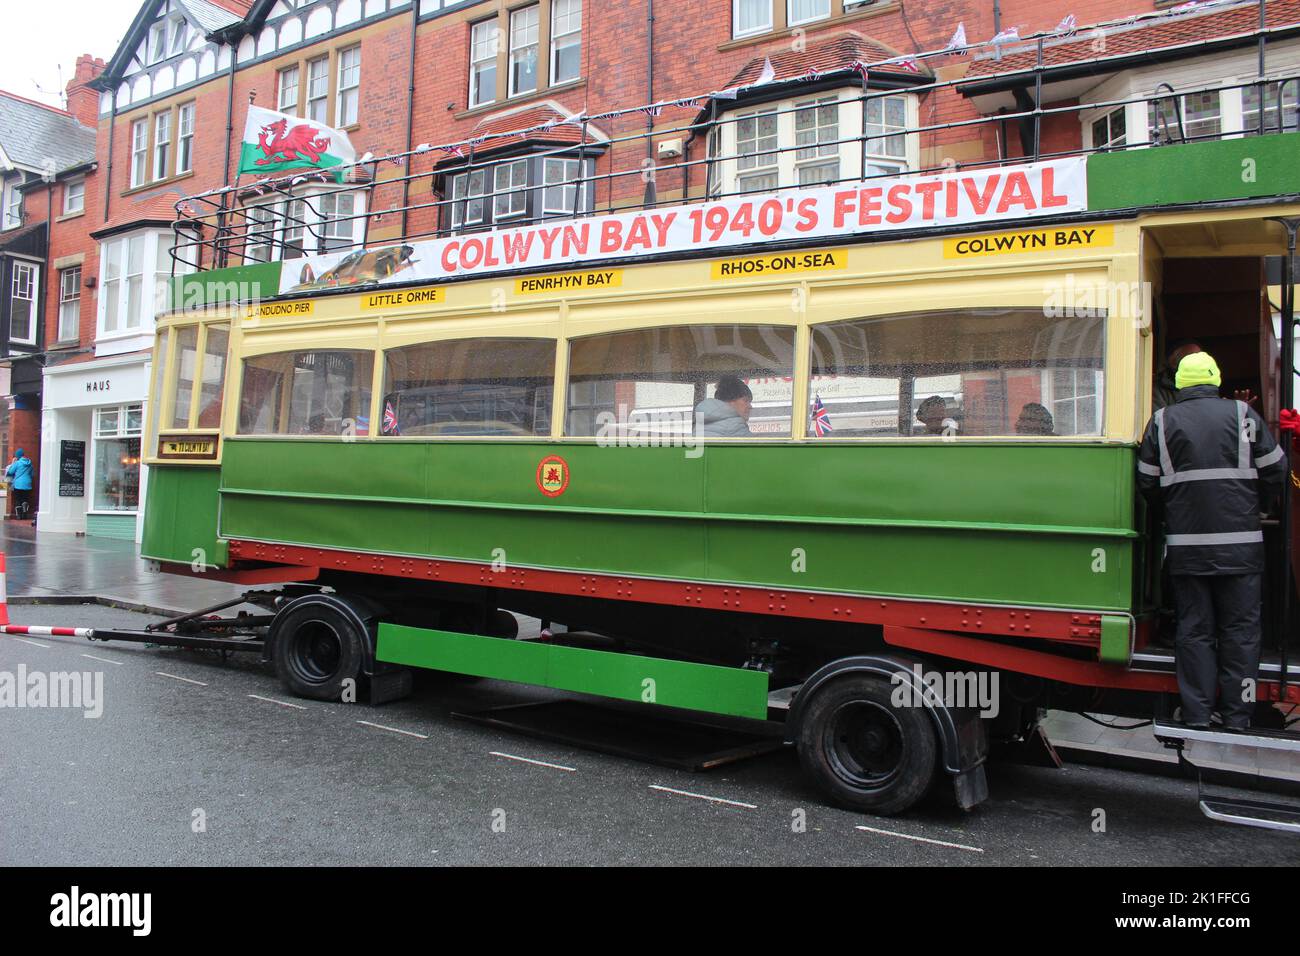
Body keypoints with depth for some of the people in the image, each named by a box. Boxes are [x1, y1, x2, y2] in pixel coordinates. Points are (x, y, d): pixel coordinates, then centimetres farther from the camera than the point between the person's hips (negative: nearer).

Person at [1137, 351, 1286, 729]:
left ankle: (1197, 715, 10)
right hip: (1240, 543, 0)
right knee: (1240, 628, 8)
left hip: (1186, 544, 0)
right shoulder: (1242, 414, 0)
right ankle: (1236, 716, 13)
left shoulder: (1162, 421, 1)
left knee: (1194, 628, 7)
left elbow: (1148, 484, 2)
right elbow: (1276, 471, 4)